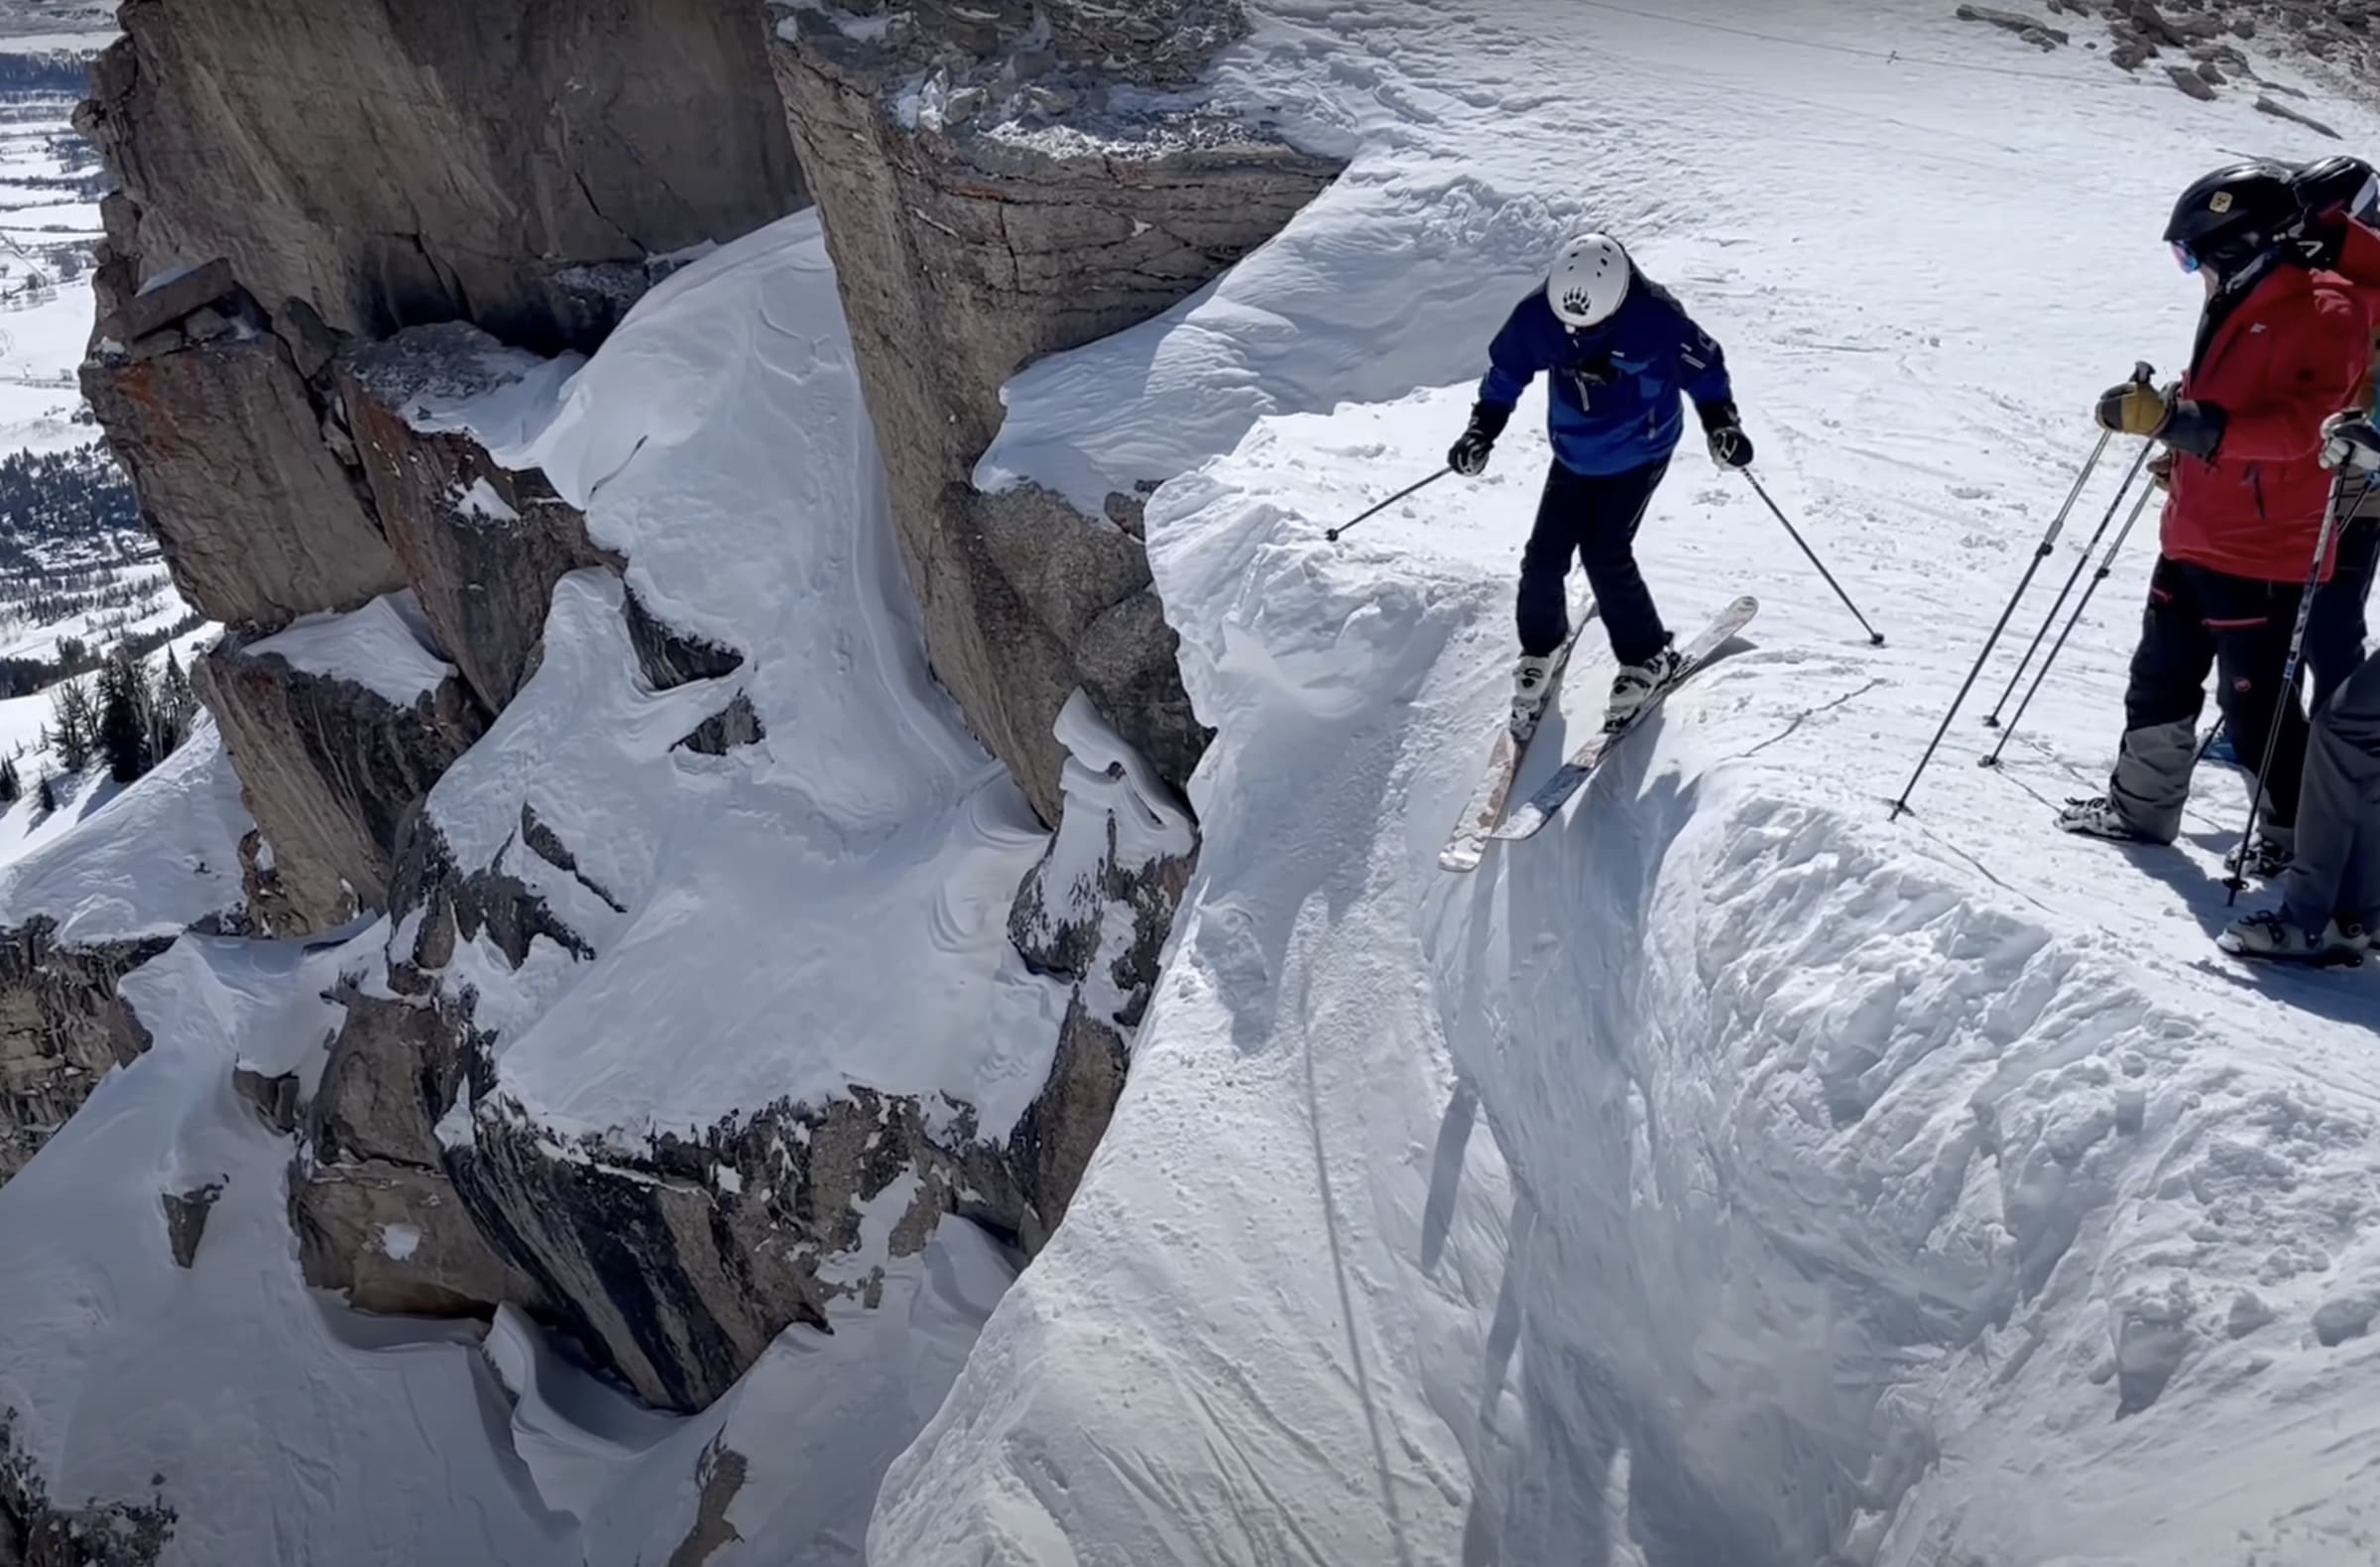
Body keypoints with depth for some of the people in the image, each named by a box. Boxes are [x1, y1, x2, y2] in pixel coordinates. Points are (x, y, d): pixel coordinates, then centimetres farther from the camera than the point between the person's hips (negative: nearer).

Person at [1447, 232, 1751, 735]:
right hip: (1574, 454, 4)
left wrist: (1720, 423, -19)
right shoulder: (1536, 315, -19)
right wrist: (1482, 432, -9)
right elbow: (1505, 373, -1)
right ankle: (1540, 648, 26)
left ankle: (1647, 657, 8)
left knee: (1605, 553, -14)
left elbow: (1704, 367, -10)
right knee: (1544, 557, -2)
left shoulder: (1655, 316, -27)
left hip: (1639, 454, -3)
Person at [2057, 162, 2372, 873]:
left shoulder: (2323, 311, -15)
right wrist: (2165, 412, 9)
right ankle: (2141, 805, 29)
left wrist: (2179, 422, -33)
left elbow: (2296, 425, -27)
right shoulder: (2240, 303, 12)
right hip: (2193, 538, 9)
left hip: (2261, 552, -9)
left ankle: (2294, 834, 19)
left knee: (2254, 703, 1)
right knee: (2159, 678, 15)